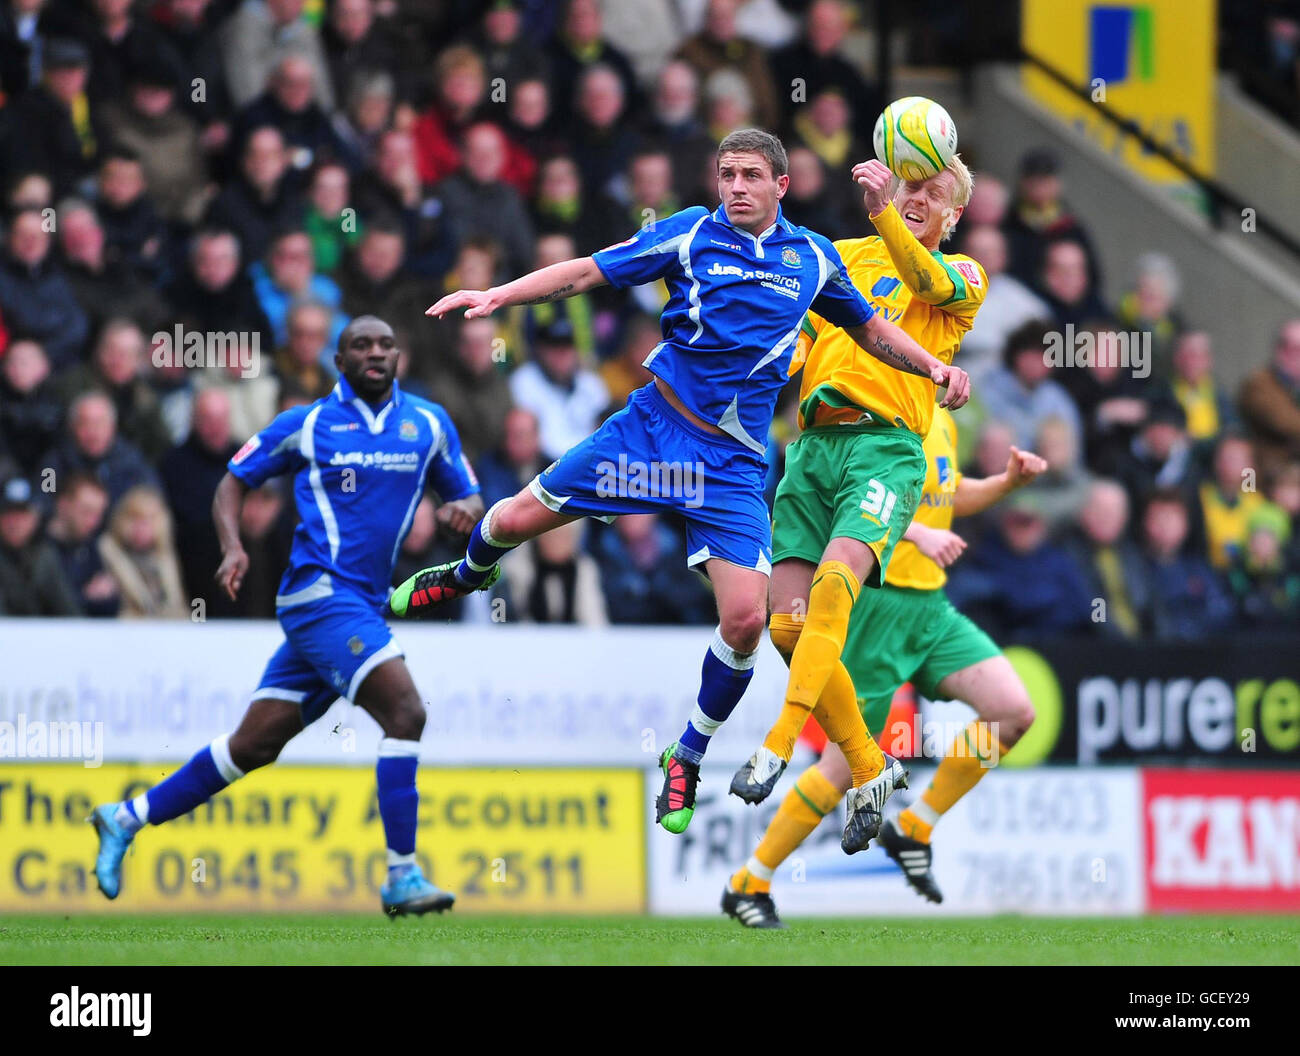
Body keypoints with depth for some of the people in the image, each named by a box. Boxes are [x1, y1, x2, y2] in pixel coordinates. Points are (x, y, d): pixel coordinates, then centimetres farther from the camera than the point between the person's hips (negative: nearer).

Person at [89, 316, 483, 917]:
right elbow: (234, 482, 9)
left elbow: (466, 496, 18)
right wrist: (233, 546, -9)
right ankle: (401, 877, -20)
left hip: (363, 606, 6)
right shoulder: (307, 425, 2)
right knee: (404, 712, -22)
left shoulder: (429, 424, 12)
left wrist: (465, 508, -7)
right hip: (320, 591, -6)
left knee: (255, 745, 8)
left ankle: (127, 820, 21)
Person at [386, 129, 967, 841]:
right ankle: (469, 574, 40)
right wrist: (497, 295, -11)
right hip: (653, 426, 0)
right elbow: (588, 272, -2)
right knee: (517, 519, -1)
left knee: (745, 619, -14)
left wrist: (932, 366, 5)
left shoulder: (813, 259, 4)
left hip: (733, 462, 0)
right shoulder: (692, 234, -3)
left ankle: (688, 756, 10)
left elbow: (870, 328, 20)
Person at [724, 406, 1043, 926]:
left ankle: (914, 830, 7)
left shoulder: (941, 423, 13)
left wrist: (1007, 481, 12)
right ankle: (749, 883, 9)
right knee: (848, 763, -6)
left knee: (1014, 711, -7)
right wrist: (915, 532, -36)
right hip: (876, 604, -8)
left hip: (930, 605, 8)